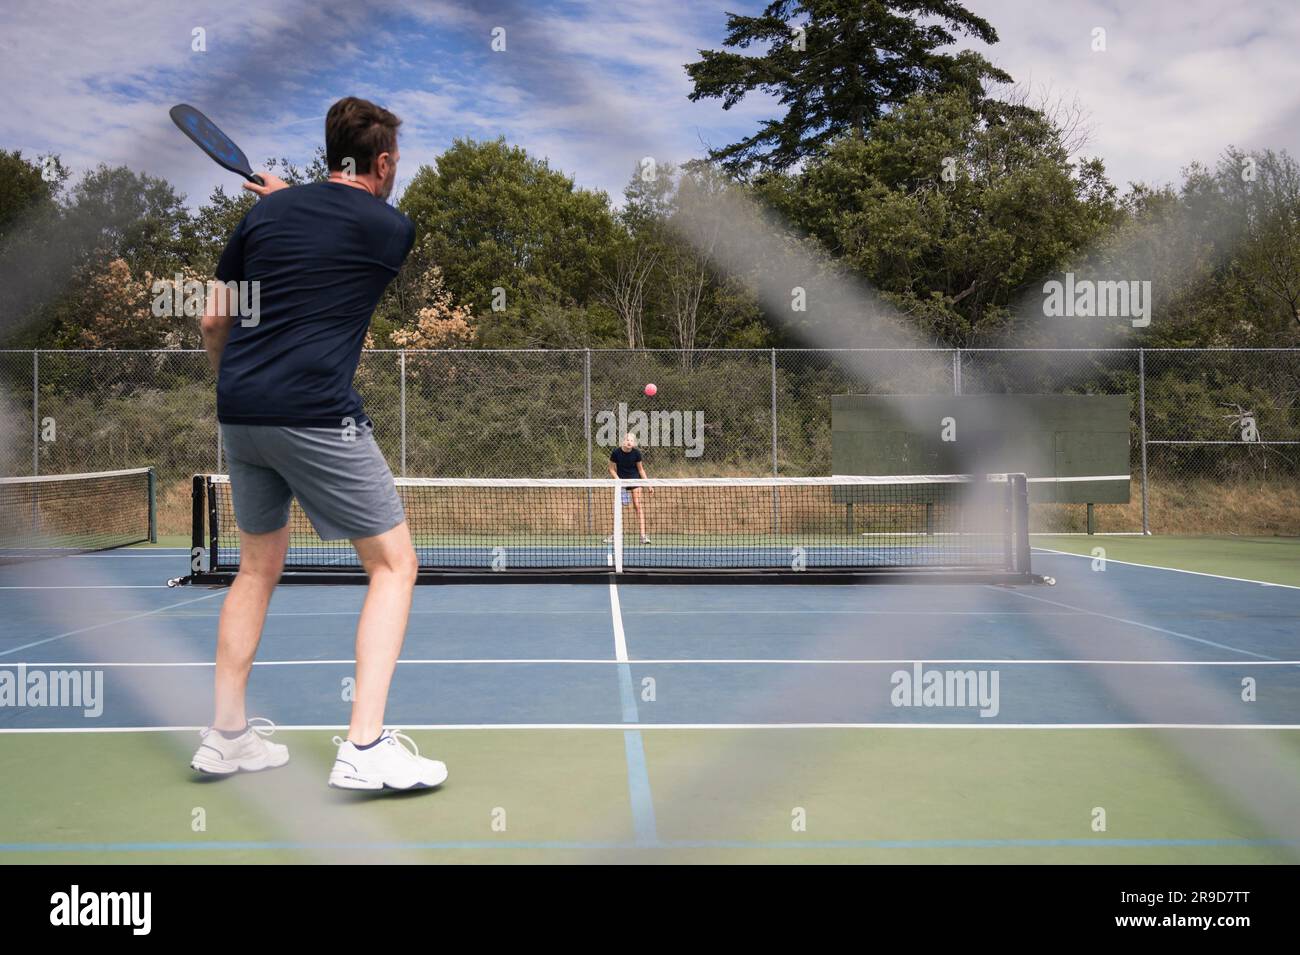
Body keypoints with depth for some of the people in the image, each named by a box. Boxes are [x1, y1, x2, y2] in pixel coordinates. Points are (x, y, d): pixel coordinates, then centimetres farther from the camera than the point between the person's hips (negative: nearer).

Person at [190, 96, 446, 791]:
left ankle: (226, 735, 23)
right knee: (394, 563, 3)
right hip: (317, 415, -6)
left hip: (239, 413, 6)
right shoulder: (392, 228, 2)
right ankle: (365, 747, -6)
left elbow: (213, 322, 16)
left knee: (258, 567, 21)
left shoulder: (267, 211, 13)